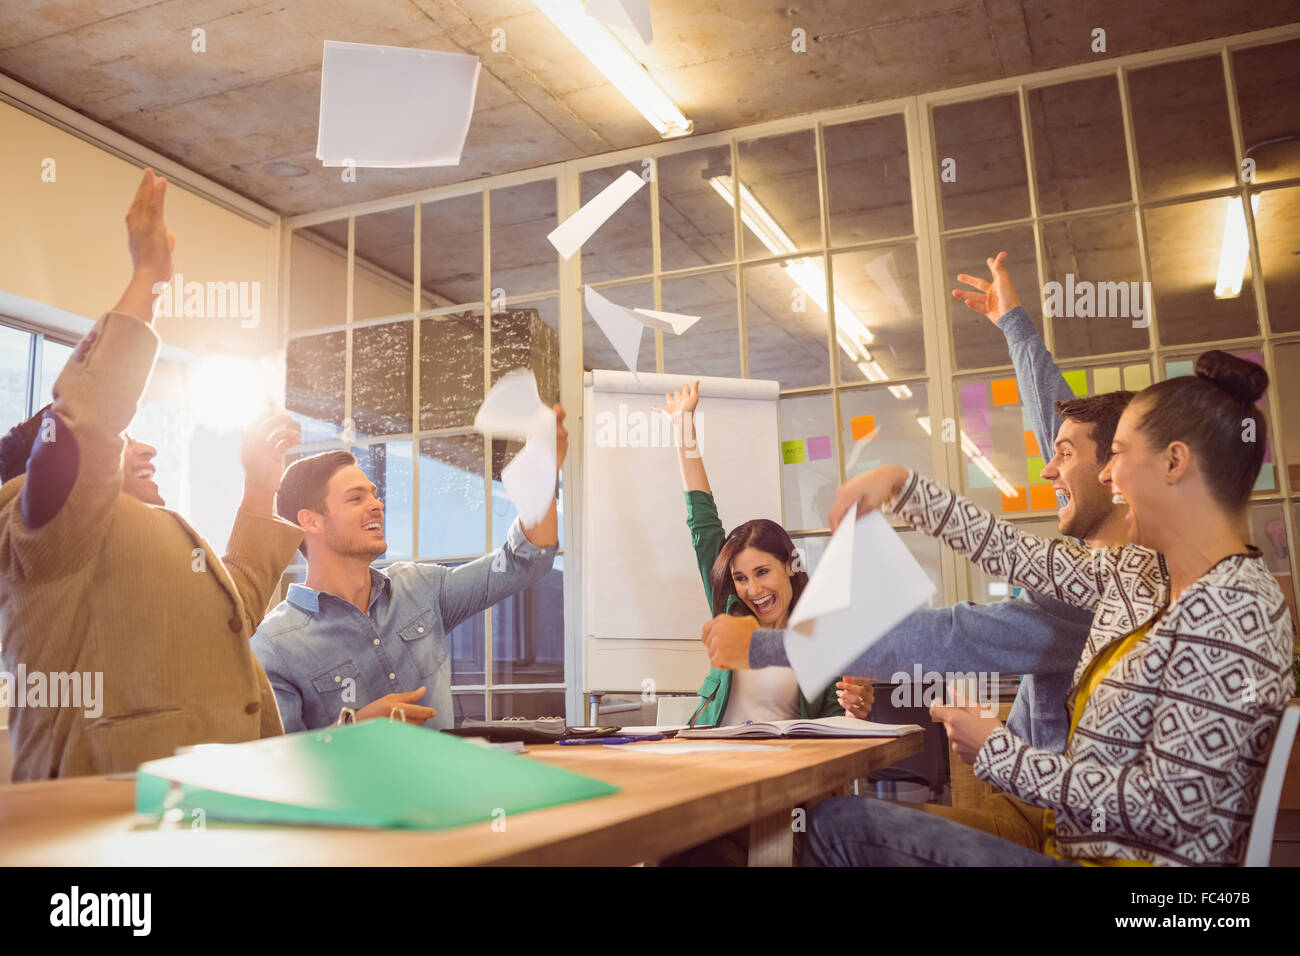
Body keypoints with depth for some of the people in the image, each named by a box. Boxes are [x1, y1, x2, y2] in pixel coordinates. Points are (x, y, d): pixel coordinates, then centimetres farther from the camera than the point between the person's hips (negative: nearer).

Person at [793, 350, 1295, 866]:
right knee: (834, 820, 7)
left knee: (837, 823, -10)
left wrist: (997, 751, -16)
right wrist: (900, 483, 12)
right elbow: (1013, 552, 15)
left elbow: (1167, 810, -24)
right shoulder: (1139, 572, 5)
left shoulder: (1230, 609, -22)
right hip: (1073, 837, 8)